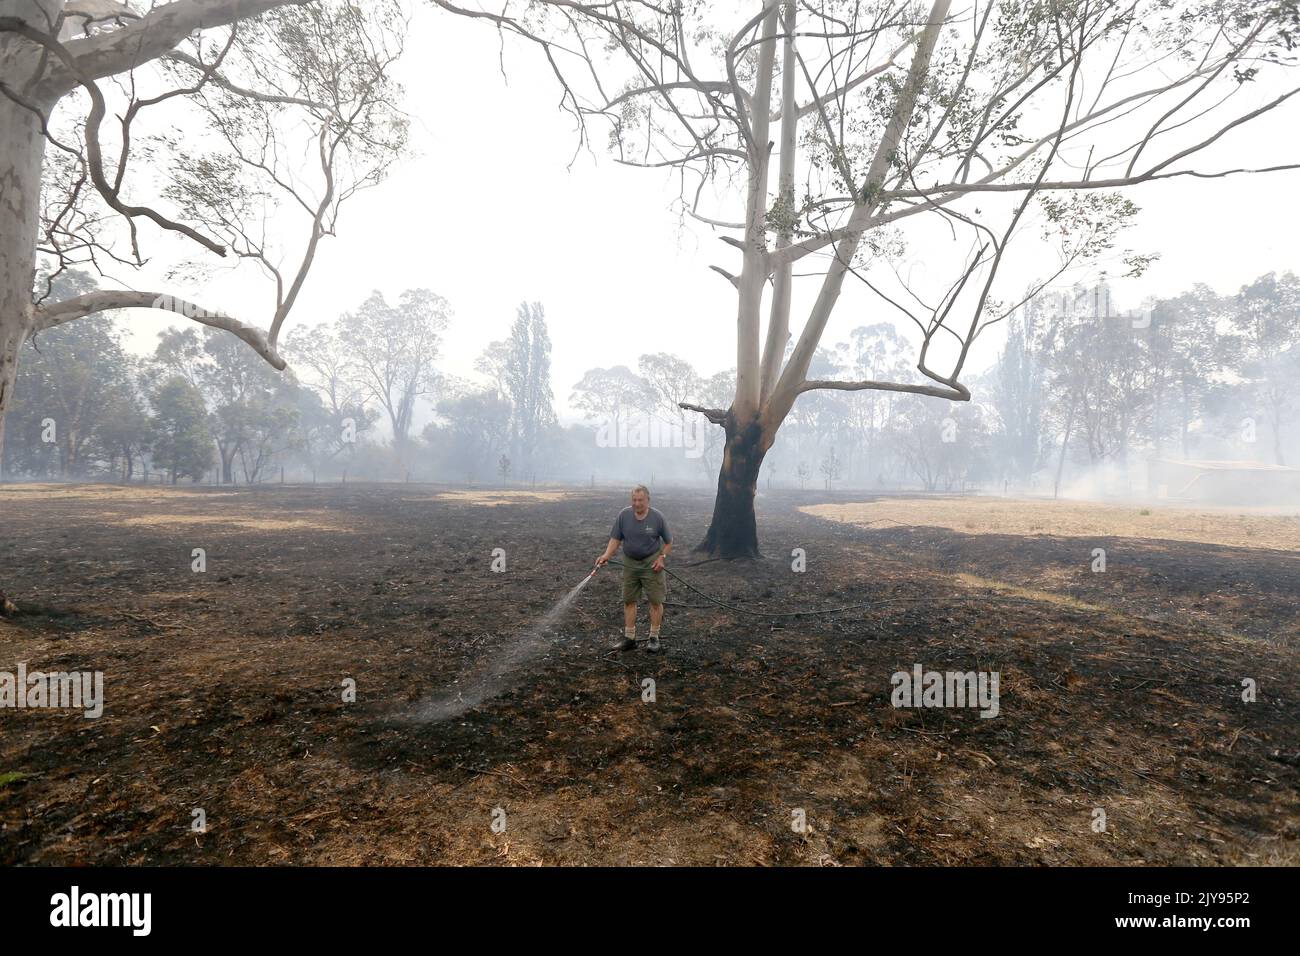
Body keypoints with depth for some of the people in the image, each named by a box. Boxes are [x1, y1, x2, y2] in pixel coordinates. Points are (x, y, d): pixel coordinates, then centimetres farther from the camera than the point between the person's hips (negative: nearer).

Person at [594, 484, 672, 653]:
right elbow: (615, 539, -5)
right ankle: (629, 638, 18)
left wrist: (662, 557, -12)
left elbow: (668, 541, 0)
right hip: (630, 563, 2)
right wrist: (607, 555, -20)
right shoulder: (623, 515, -9)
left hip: (651, 563, -2)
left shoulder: (658, 517, -12)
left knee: (655, 601, 0)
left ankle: (654, 638, 14)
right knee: (629, 601, 7)